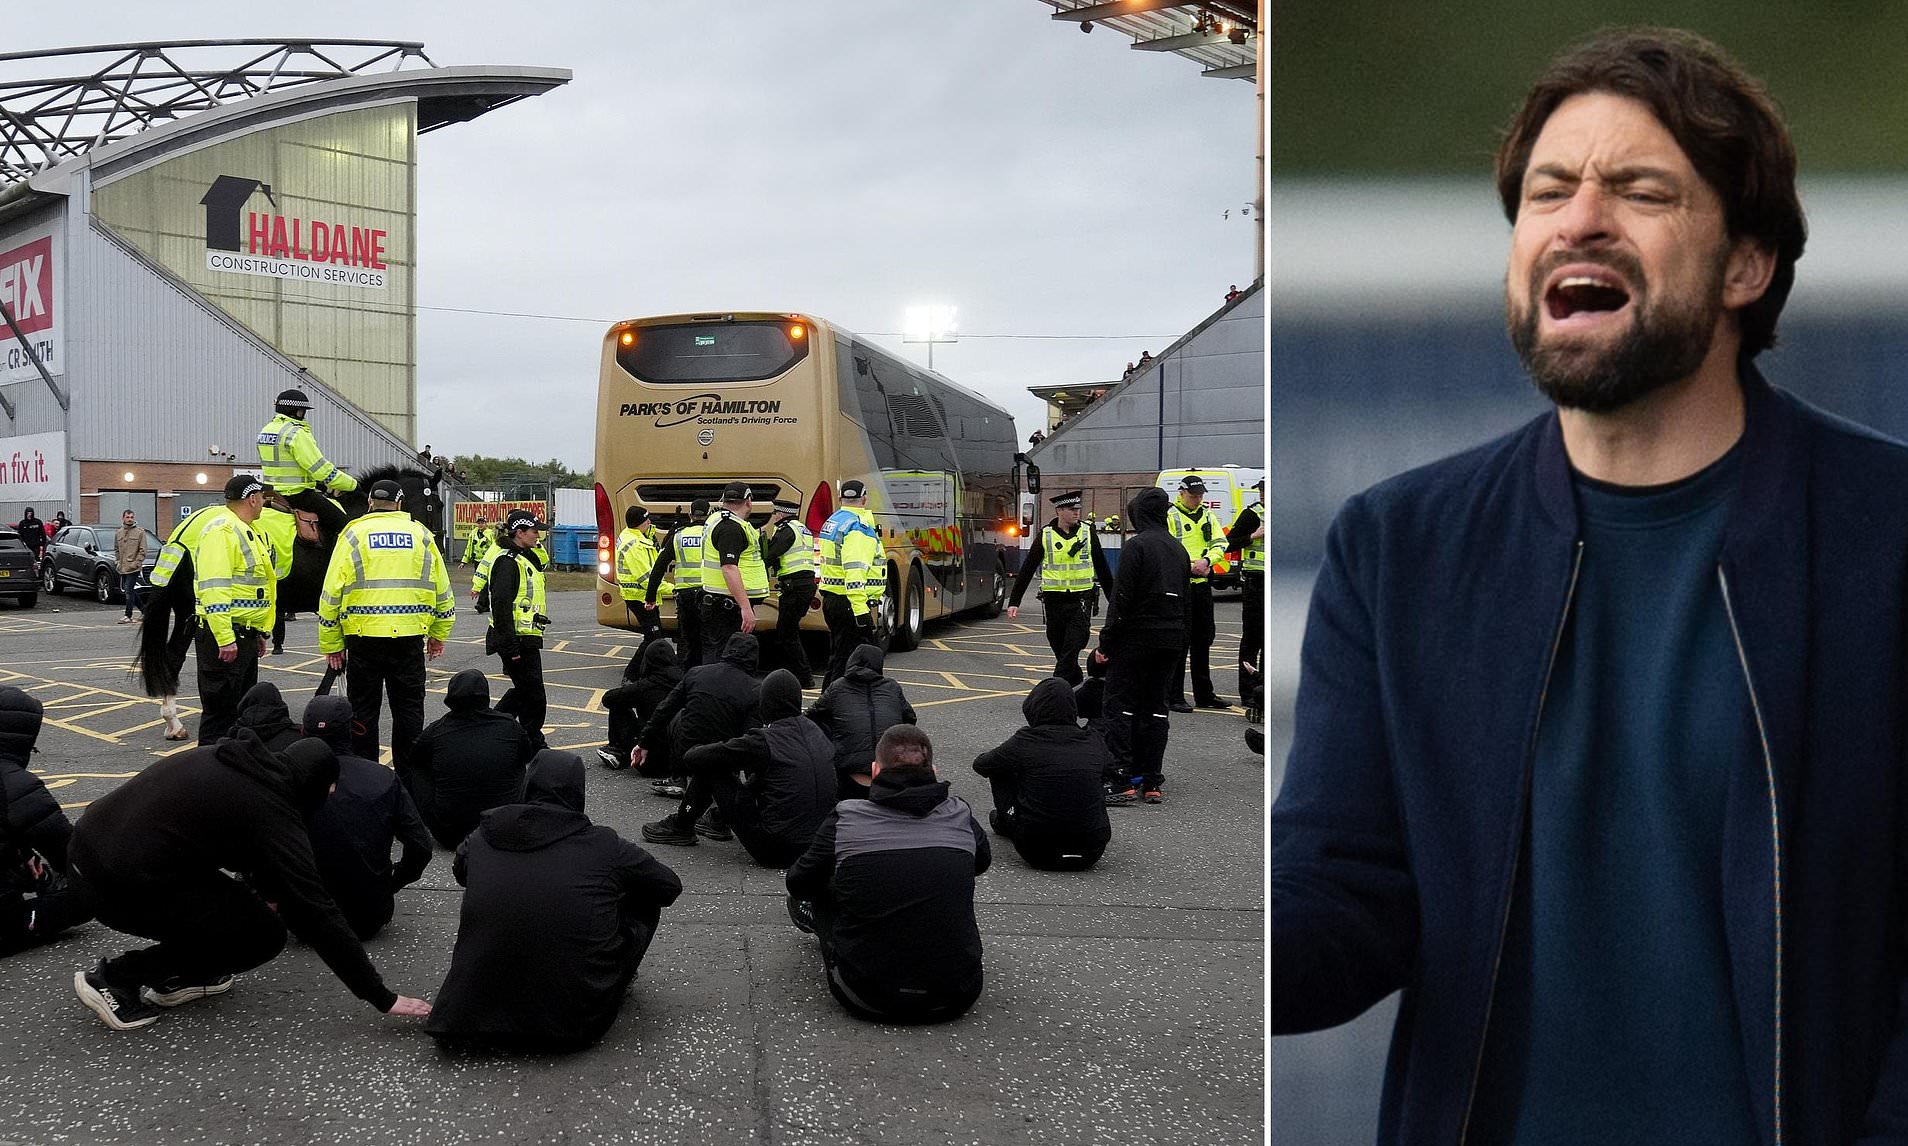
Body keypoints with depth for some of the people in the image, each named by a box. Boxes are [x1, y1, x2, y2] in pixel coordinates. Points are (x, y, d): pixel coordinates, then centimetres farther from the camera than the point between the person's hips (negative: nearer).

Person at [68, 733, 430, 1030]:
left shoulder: (221, 756, 12)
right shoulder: (273, 813, -10)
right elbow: (317, 912, -11)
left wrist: (266, 888, 46)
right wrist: (382, 998, -7)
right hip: (125, 888, -9)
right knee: (265, 936, 2)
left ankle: (177, 976, 20)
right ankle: (117, 978, 2)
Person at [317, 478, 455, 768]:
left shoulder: (353, 534, 1)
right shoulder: (420, 535, 7)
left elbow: (332, 593, 0)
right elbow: (442, 591, 11)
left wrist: (331, 644, 6)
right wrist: (438, 635, 22)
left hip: (364, 636, -1)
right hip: (410, 637, 1)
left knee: (364, 709, 8)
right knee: (409, 708, 11)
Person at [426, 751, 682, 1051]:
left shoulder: (482, 838, 2)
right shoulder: (604, 845, -6)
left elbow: (460, 871, 26)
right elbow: (670, 887, 9)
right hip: (577, 1024, -3)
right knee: (644, 903, 14)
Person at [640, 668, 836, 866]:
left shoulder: (764, 740, -15)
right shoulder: (819, 734, 4)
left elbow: (693, 757, -7)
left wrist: (692, 751, 18)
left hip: (774, 850, -7)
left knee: (709, 767, 4)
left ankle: (680, 828, 24)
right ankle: (719, 823, 40)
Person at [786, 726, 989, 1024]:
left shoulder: (845, 818, -6)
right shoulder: (959, 815, 0)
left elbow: (797, 883, 12)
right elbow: (983, 860, 24)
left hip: (868, 999, -1)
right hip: (955, 999, 2)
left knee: (816, 892, 21)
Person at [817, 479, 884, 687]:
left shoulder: (832, 520, 16)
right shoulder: (859, 525, -16)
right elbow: (855, 570, -26)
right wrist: (861, 610, -31)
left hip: (831, 598, 10)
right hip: (850, 604, -10)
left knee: (838, 658, 19)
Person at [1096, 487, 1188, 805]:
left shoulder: (1137, 545, -11)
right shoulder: (1178, 548, 13)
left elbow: (1122, 598, -15)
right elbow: (1185, 599, 16)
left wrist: (1106, 641, -11)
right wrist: (1180, 643, 19)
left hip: (1136, 637, -7)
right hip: (1171, 641, 7)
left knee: (1120, 706, -2)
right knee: (1156, 707, 10)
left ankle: (1122, 781, -7)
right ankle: (1151, 782, 10)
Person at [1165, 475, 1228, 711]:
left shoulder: (1207, 514, 14)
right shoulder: (1170, 515, -7)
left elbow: (1220, 543, 9)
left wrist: (1206, 560, -10)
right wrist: (1189, 566, -20)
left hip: (1202, 584, 7)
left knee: (1203, 638, 13)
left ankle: (1204, 694, 23)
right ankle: (1174, 697, -1)